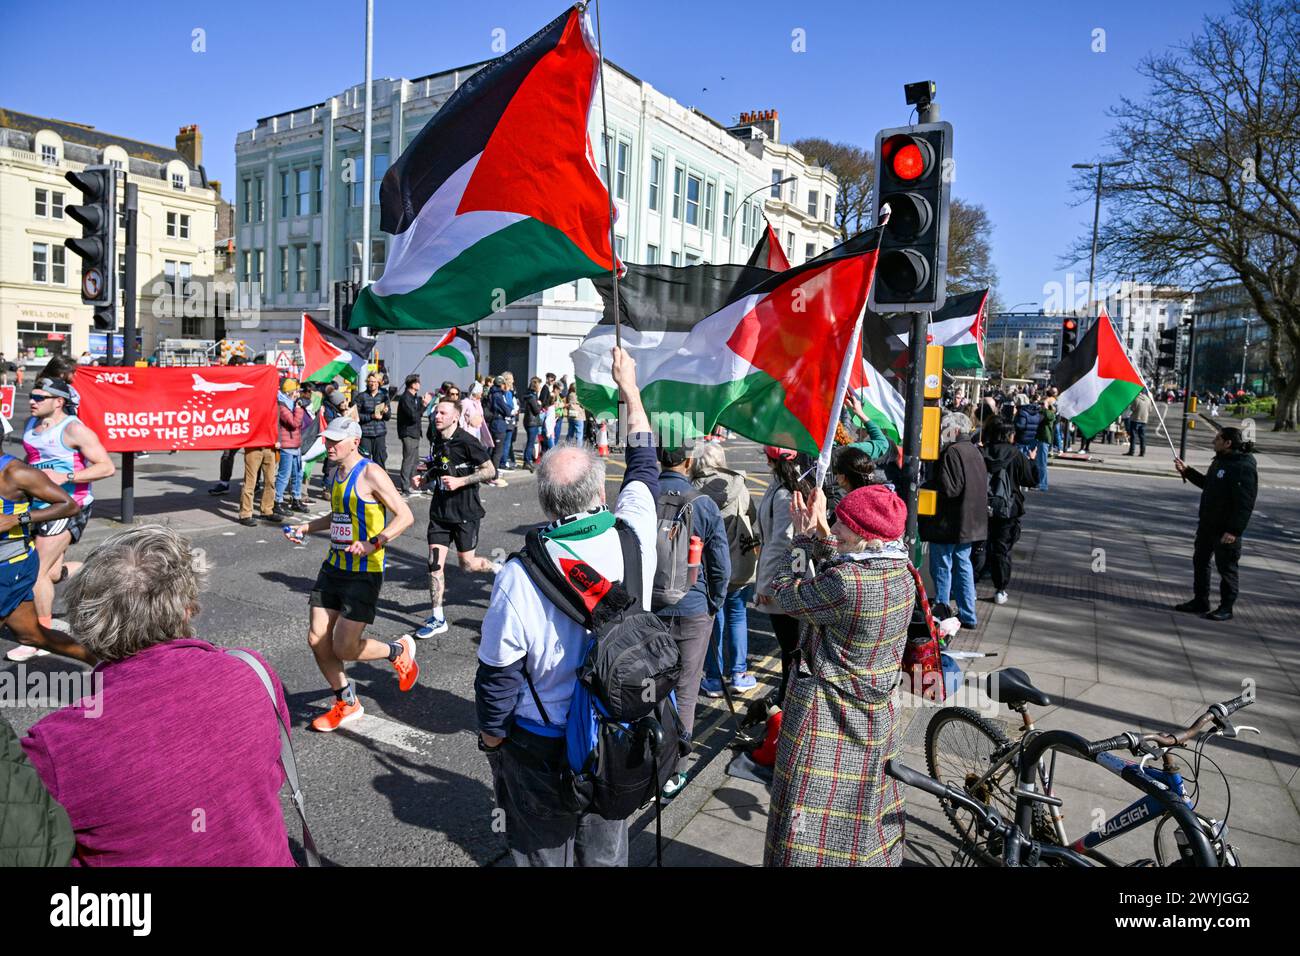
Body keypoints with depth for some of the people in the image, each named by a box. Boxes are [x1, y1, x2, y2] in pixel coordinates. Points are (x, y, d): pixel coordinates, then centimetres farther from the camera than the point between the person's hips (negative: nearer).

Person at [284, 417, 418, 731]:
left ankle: (399, 650, 21)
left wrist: (373, 544, -31)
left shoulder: (371, 473, -16)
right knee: (317, 640, 7)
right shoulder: (337, 473, 11)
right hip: (333, 567, 8)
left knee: (345, 648, -8)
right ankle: (347, 704, 26)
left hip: (364, 573, -8)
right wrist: (306, 528, 15)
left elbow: (405, 516, -20)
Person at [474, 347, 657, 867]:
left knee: (544, 848, 21)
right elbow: (643, 467, 2)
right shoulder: (633, 533, -18)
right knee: (606, 850, 25)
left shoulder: (521, 576, -27)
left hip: (541, 745, -3)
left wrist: (491, 736, 3)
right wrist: (630, 388, 14)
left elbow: (498, 675, -17)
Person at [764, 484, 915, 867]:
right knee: (866, 808, 27)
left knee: (810, 831, 8)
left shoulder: (846, 584, -30)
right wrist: (819, 529, 4)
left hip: (827, 718, -8)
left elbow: (785, 594, -15)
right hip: (876, 712, 8)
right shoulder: (902, 573, -6)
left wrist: (802, 537, -5)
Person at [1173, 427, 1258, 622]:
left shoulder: (1243, 468, -21)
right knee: (1200, 561, 16)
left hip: (1226, 529, -10)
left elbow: (1245, 504, -24)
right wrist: (1187, 471, 20)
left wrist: (1234, 530, -26)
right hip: (1207, 524, 10)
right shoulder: (1220, 461, 9)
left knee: (1226, 568, 2)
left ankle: (1226, 608, 14)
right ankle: (1200, 601, 28)